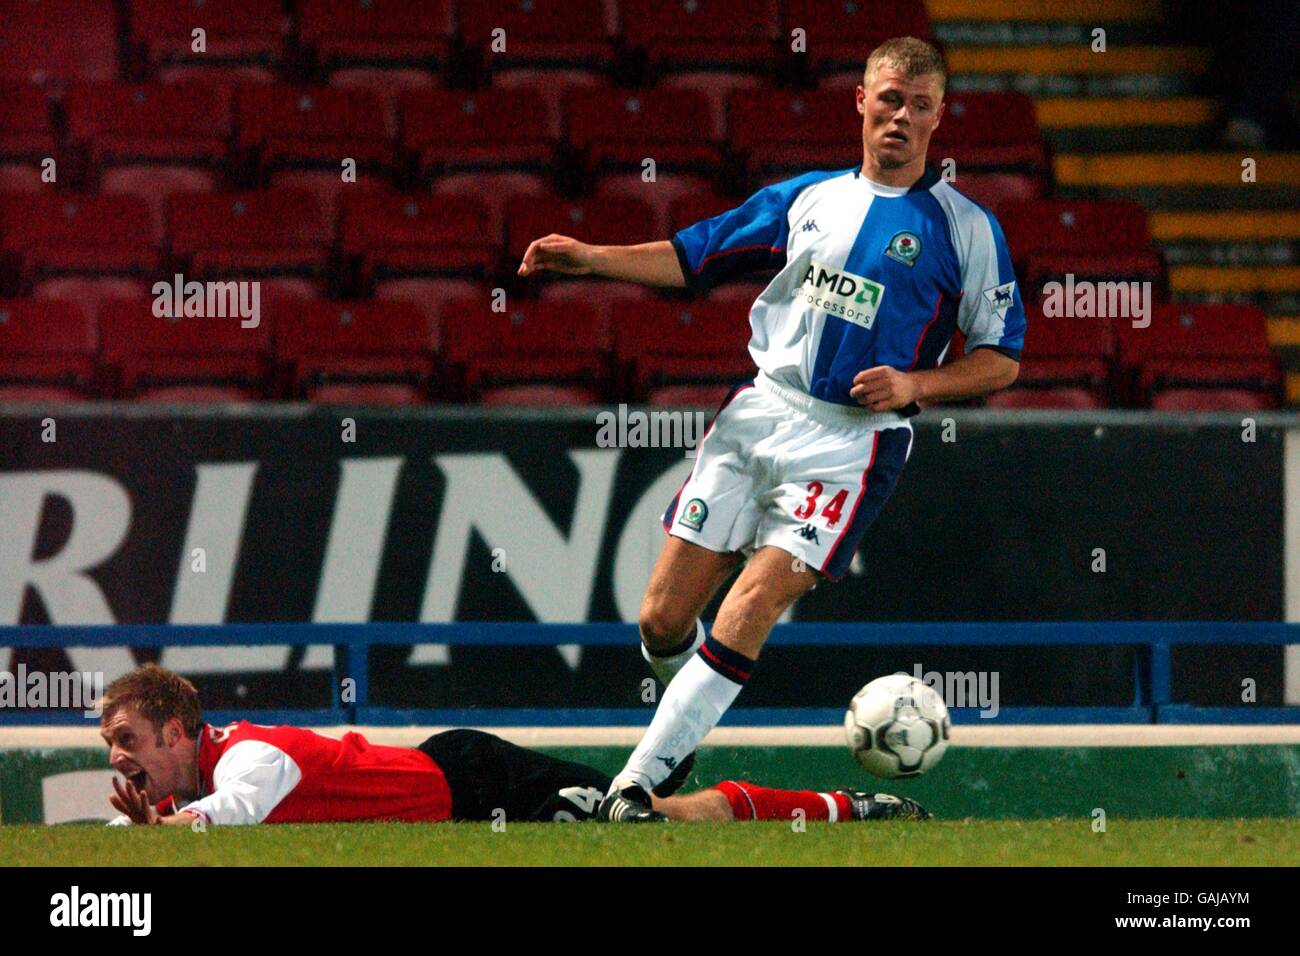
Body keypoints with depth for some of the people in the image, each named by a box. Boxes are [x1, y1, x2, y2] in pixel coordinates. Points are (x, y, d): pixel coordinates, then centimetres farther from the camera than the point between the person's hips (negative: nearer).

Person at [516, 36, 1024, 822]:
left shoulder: (965, 227, 2)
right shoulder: (809, 198, 14)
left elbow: (1003, 359, 3)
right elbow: (693, 257, 17)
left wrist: (915, 384, -12)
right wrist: (590, 258, 5)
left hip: (850, 442, -4)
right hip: (756, 415, 4)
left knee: (748, 613, -18)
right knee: (664, 617, -1)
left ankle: (636, 783, -16)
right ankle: (687, 726, 29)